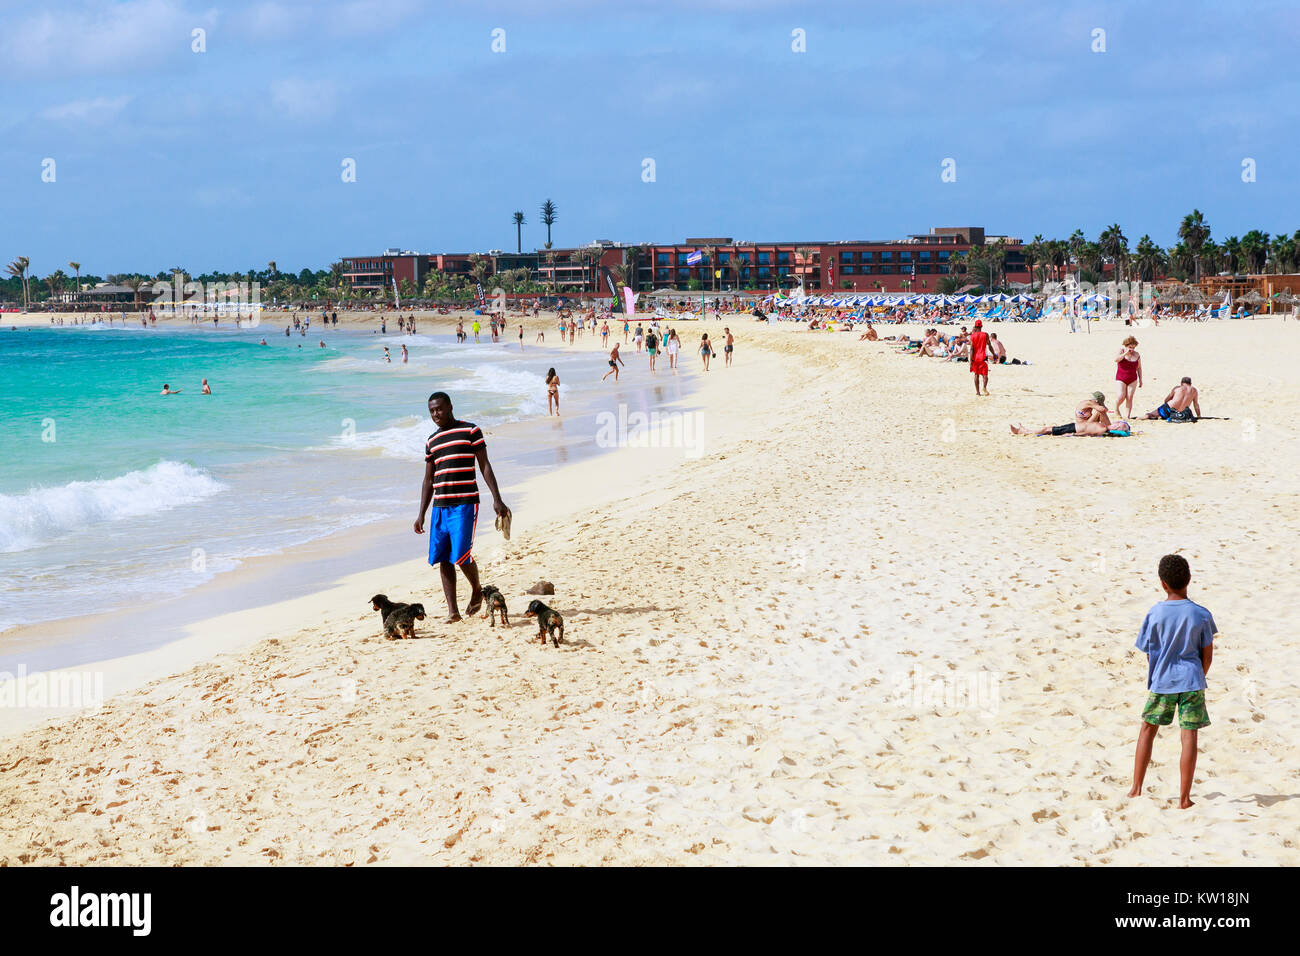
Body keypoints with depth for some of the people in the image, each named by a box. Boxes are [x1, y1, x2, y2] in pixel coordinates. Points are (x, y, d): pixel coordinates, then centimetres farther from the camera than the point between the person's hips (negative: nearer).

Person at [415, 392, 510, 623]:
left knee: (461, 556, -13)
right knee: (442, 559, 0)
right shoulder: (431, 442, 16)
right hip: (440, 506, 6)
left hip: (465, 503, -6)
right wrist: (421, 514, 15)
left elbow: (485, 466, 0)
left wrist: (497, 499, -7)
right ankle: (452, 611, 3)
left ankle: (477, 591, 15)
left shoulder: (470, 431, 2)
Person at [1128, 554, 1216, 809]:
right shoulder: (1201, 615, -5)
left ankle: (1136, 789, 16)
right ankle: (1184, 798, -1)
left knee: (1148, 729, 15)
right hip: (1191, 681, -1)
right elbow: (1207, 655, 1)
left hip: (1161, 682, 1)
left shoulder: (1154, 614, -6)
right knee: (1189, 734, 1)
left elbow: (1149, 654, 2)